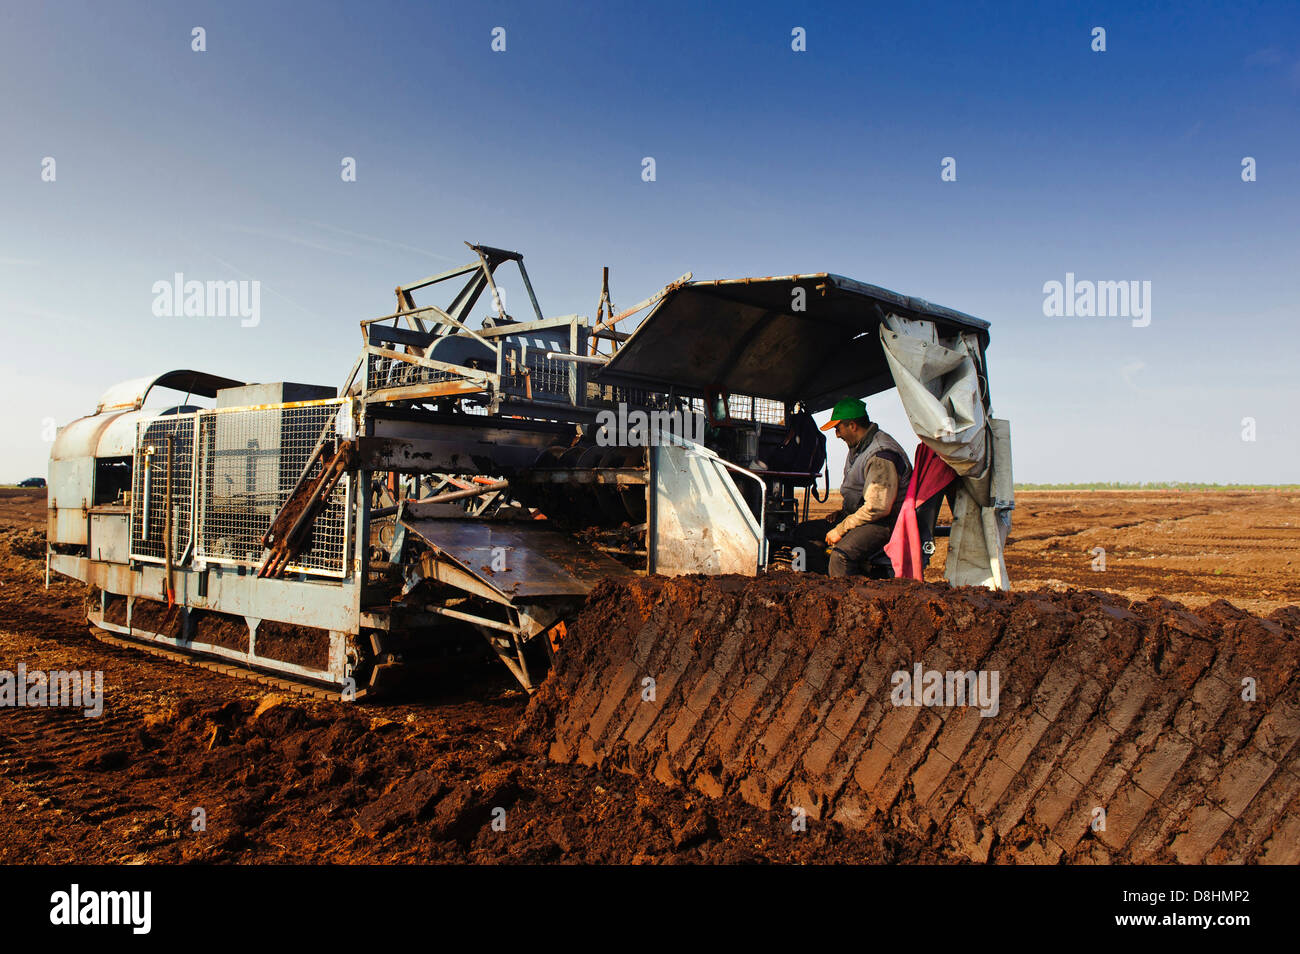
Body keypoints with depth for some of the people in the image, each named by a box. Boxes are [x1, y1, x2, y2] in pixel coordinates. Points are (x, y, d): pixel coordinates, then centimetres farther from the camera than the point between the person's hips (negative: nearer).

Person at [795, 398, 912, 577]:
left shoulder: (881, 455, -20)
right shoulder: (857, 447, 14)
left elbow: (877, 508, -25)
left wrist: (840, 530, -19)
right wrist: (842, 512, 12)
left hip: (884, 522, -11)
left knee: (841, 555, -37)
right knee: (804, 532, 3)